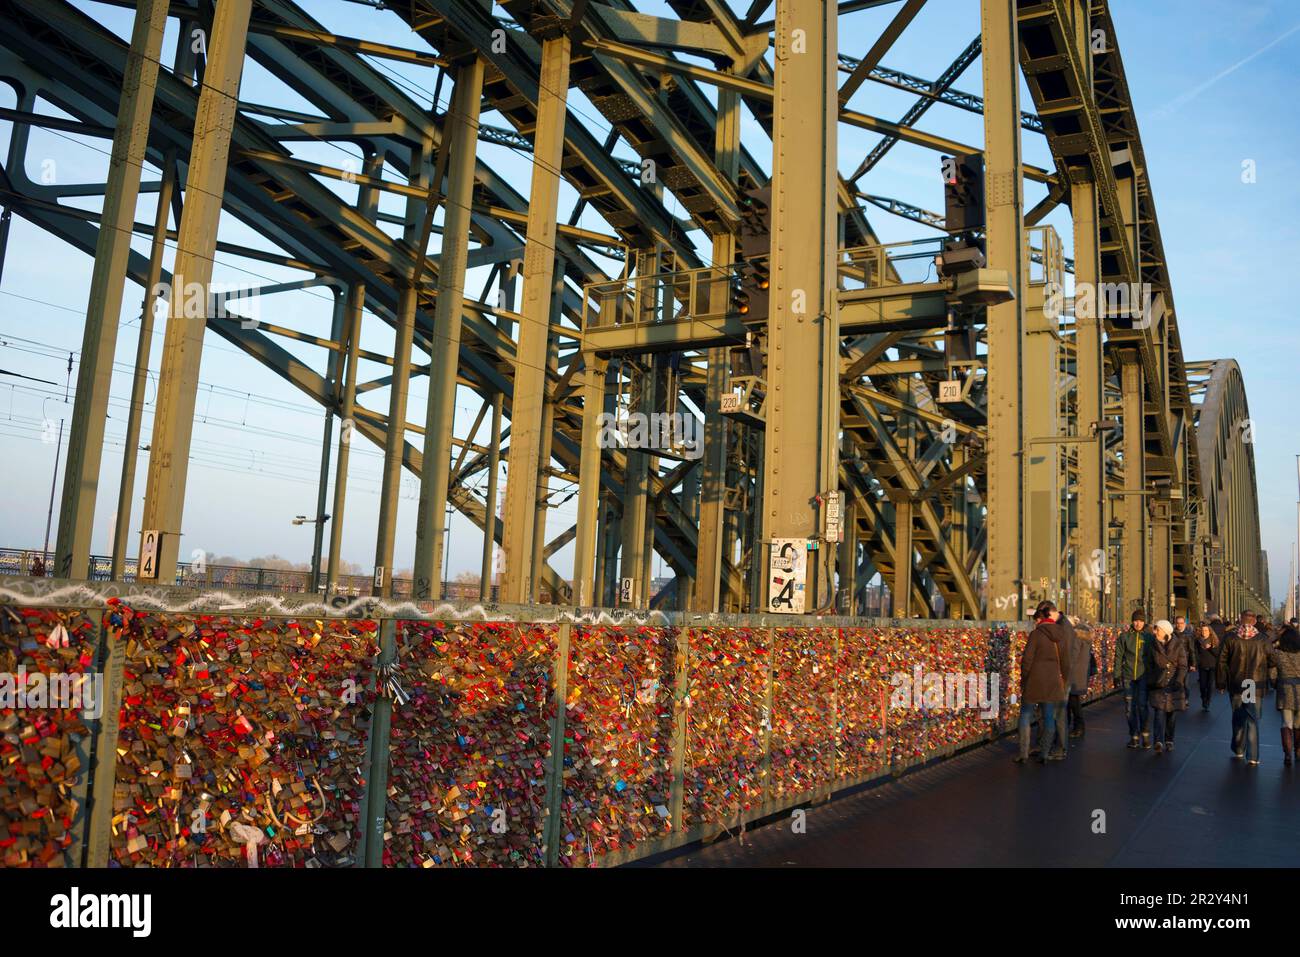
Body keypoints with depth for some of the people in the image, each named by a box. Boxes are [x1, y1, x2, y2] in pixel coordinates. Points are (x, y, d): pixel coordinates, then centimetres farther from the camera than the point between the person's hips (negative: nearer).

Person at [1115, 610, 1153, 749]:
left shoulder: (1149, 637, 2)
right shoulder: (1125, 637, 3)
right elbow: (1118, 656, 5)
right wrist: (1117, 675, 0)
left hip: (1144, 676, -1)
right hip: (1128, 676, 1)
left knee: (1143, 705, -9)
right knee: (1130, 707, 4)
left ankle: (1145, 734, 7)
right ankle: (1134, 736, 14)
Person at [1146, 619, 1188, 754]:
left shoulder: (1178, 645, -2)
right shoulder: (1152, 646, 5)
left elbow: (1183, 666, -5)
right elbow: (1149, 666, 10)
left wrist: (1178, 681, -17)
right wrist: (1149, 684, 8)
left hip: (1174, 684, 0)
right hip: (1158, 685, 0)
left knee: (1172, 713, 7)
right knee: (1159, 712, -12)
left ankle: (1169, 740, 22)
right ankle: (1159, 741, -23)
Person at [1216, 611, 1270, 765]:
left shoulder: (1230, 637, -5)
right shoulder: (1261, 639, -5)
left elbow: (1222, 662, -2)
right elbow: (1267, 663, -1)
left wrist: (1221, 683, 8)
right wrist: (1265, 683, 10)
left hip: (1236, 684, 0)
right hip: (1256, 685, 0)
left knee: (1238, 718, 15)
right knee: (1253, 719, 4)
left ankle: (1239, 751, 23)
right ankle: (1253, 757, -1)